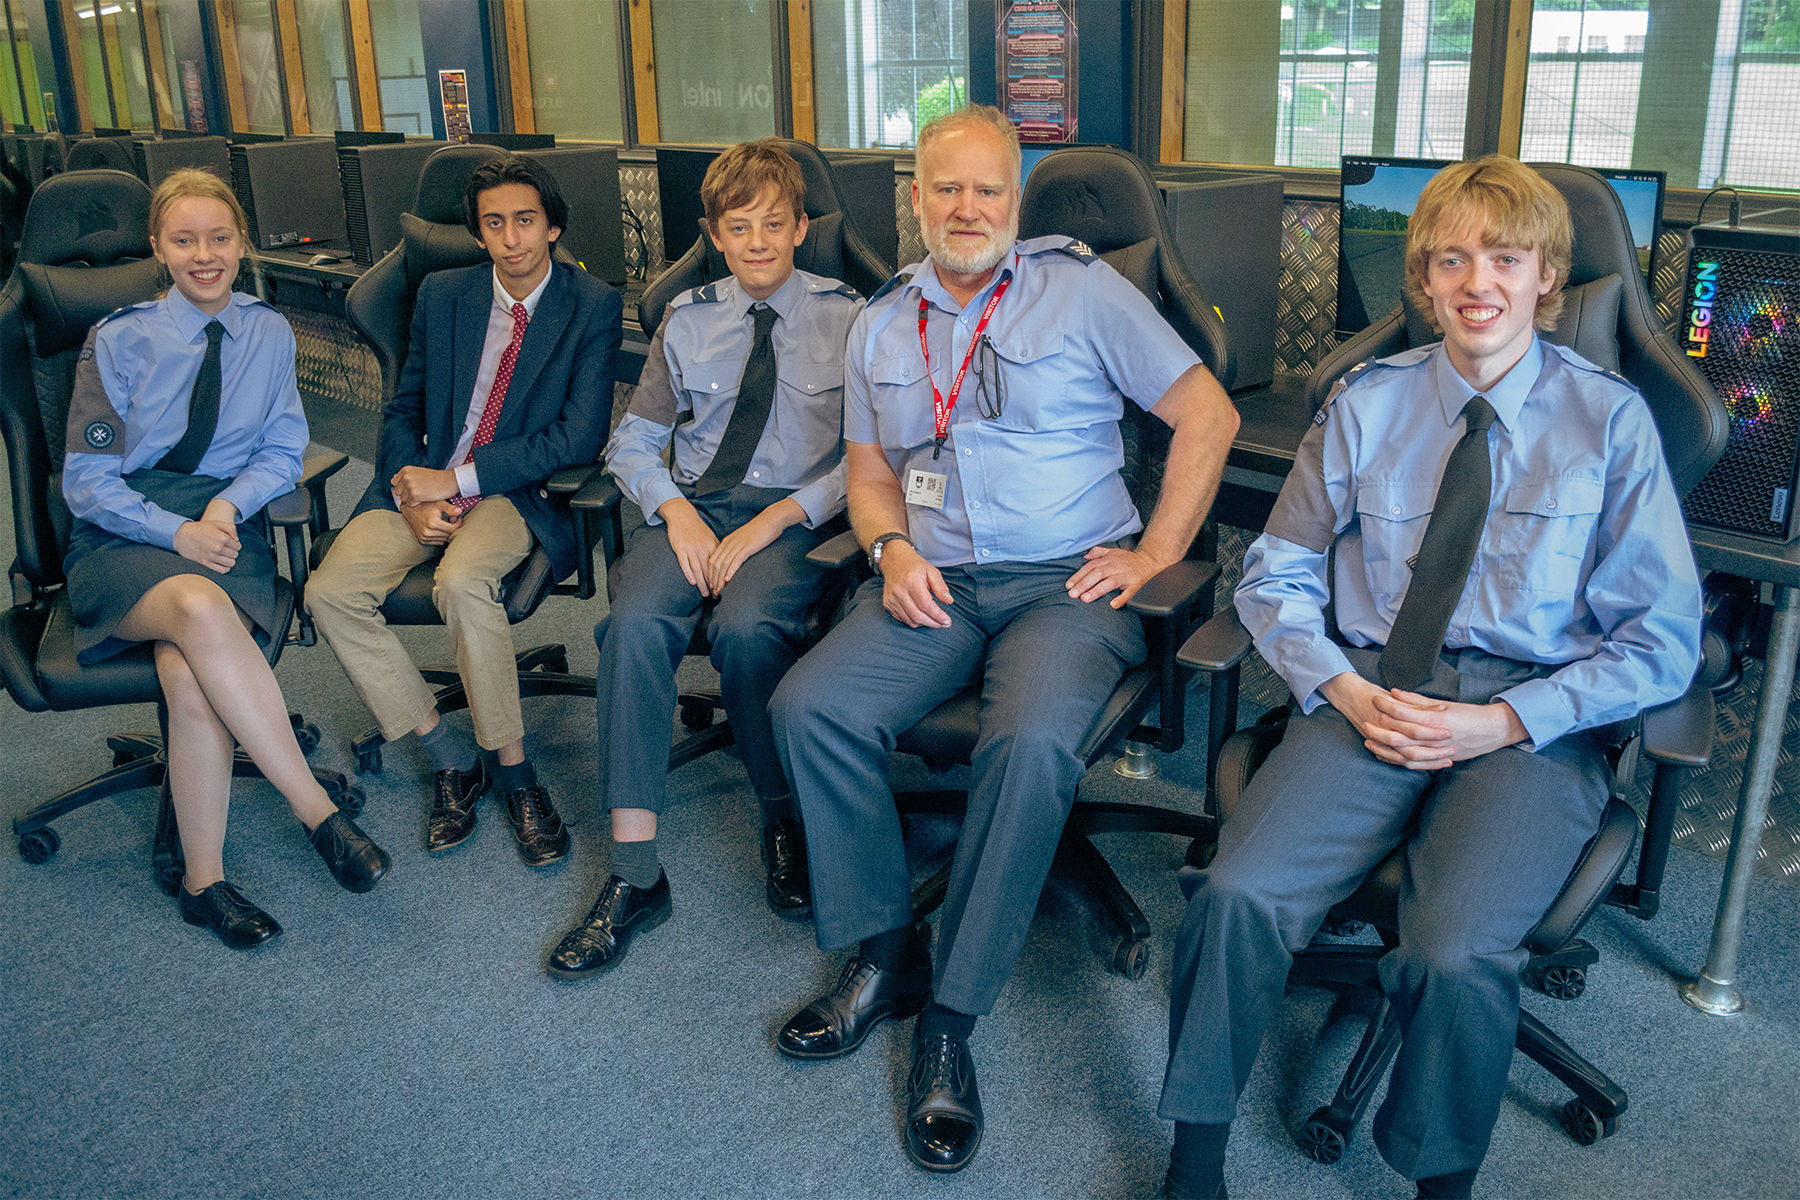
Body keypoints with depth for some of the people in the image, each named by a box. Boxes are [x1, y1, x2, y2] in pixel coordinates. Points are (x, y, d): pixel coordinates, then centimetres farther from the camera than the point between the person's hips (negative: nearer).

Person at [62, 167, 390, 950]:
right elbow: (87, 480, 2)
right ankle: (317, 811, -33)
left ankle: (204, 883, -21)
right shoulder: (118, 341, 5)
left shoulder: (269, 334, 13)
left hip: (224, 529, 2)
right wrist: (174, 532, -16)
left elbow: (283, 451, 13)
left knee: (189, 678, -32)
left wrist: (228, 505, -8)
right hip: (121, 542, -1)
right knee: (200, 608, -38)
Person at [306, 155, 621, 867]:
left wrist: (457, 478, -15)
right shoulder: (441, 295, 10)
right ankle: (449, 755, -7)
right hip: (424, 484, 4)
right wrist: (410, 493, -9)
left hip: (517, 493, -4)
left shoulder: (592, 307, -3)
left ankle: (513, 768, -17)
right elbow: (403, 409, 12)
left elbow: (579, 438, -12)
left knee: (462, 581, -35)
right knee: (330, 593, -20)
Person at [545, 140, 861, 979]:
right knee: (635, 621, -29)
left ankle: (785, 821, -9)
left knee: (745, 626, -35)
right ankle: (634, 876, -25)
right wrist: (675, 511, -6)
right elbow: (632, 442, 15)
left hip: (798, 514, -2)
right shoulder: (686, 321, 13)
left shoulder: (845, 318, 3)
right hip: (693, 506, 3)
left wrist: (772, 522, -16)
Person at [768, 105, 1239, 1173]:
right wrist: (892, 547, -2)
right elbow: (869, 467, 20)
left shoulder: (1083, 291, 3)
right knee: (809, 706, -21)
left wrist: (1154, 557, -5)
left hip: (1066, 584, -4)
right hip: (934, 584, 4)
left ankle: (952, 1016, -18)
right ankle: (885, 954, -4)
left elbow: (1208, 414, 2)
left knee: (1032, 743, -33)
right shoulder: (882, 324, 17)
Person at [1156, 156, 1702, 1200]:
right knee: (1240, 895, -24)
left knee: (1456, 956, -28)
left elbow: (1664, 638, 2)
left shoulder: (1610, 419, 4)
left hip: (1534, 720, -1)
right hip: (1369, 695, 2)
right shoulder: (1367, 404, 10)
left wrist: (1507, 722, -11)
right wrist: (1344, 690, -7)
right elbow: (1277, 576, 12)